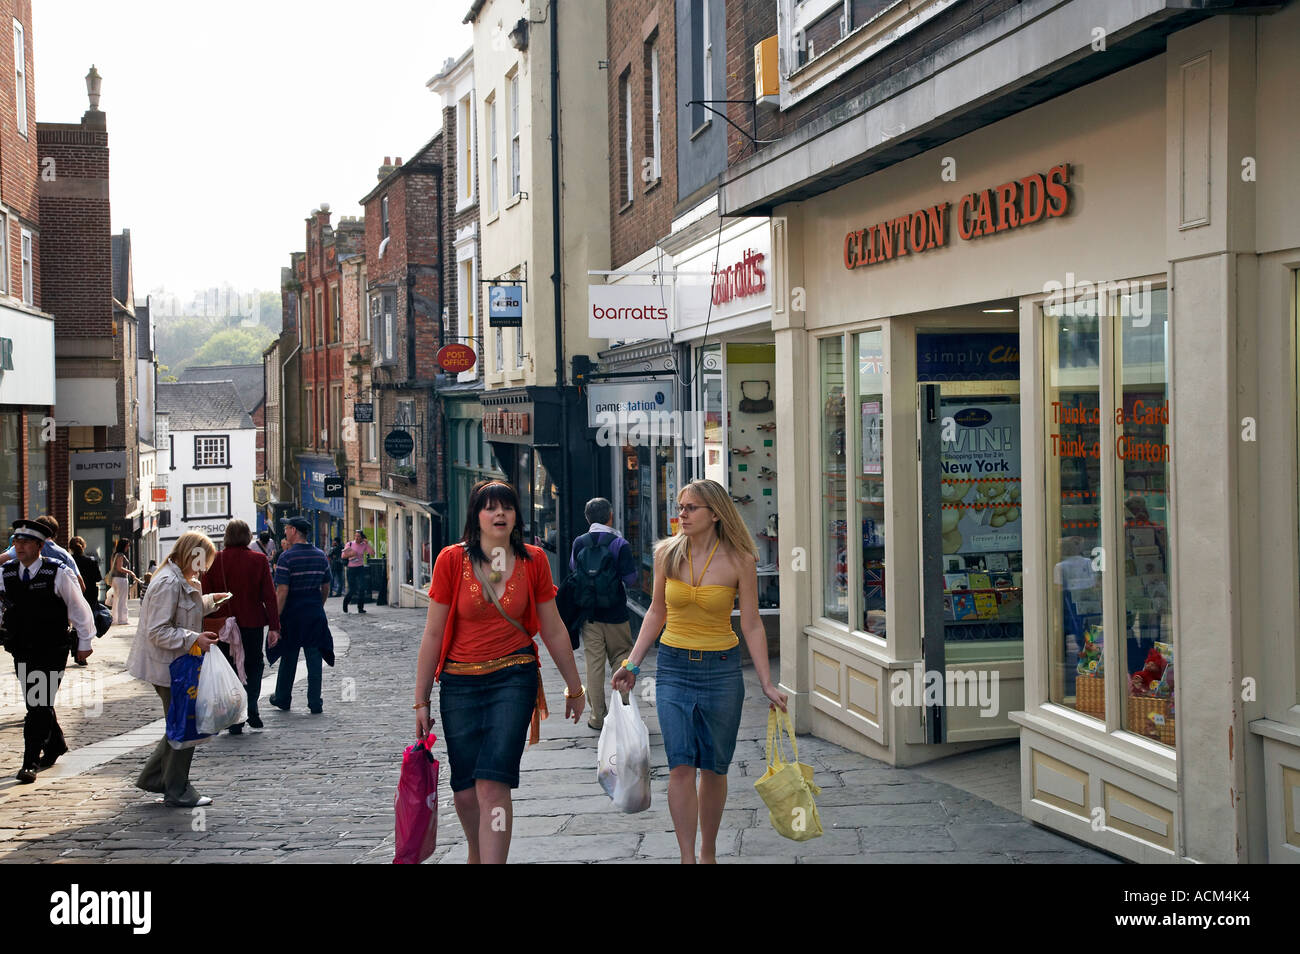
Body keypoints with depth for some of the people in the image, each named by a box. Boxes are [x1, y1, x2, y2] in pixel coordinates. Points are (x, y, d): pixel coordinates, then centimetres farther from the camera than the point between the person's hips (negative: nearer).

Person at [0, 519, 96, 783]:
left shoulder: (58, 574, -8)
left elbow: (80, 609, 1)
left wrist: (84, 643, 6)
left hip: (52, 652, -4)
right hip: (22, 652, 4)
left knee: (39, 707, -9)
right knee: (36, 704, 14)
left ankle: (30, 762, -5)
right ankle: (55, 744, 36)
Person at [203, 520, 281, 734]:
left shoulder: (215, 560, -5)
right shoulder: (259, 560, -5)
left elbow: (206, 595, -2)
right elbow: (269, 595, -5)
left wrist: (206, 624, 7)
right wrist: (274, 626, -1)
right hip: (252, 623, 0)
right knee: (253, 665, 17)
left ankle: (234, 720, 4)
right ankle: (251, 709, 2)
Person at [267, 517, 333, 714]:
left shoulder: (287, 557, -13)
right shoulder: (320, 556, 4)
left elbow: (282, 592, -17)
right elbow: (326, 588, 12)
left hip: (293, 614, -4)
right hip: (315, 614, 4)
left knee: (288, 657, 11)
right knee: (314, 658, 5)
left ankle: (282, 699, 25)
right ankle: (315, 703, 4)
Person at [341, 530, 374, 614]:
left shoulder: (364, 545, 2)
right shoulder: (350, 544, 0)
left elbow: (372, 553, -9)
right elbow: (343, 556, -2)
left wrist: (368, 544, -14)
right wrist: (350, 554, -19)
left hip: (360, 568, 1)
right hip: (351, 569, -1)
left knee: (362, 588, -10)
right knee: (352, 590, -1)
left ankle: (360, 608, -1)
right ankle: (345, 601, 29)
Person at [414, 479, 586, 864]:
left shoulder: (533, 561, 0)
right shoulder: (452, 560, -4)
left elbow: (554, 631, 10)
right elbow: (433, 634, 0)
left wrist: (574, 687, 17)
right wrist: (421, 701, 2)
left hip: (513, 677, -1)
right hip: (460, 683, 1)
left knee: (492, 785, -15)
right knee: (464, 793, 6)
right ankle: (478, 855, 35)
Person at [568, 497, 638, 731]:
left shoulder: (579, 543, -1)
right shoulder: (620, 543, -10)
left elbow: (573, 571, 11)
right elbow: (630, 578, -10)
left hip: (588, 613, 2)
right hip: (615, 612, -2)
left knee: (594, 663, 5)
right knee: (621, 659, 10)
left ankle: (598, 718, 8)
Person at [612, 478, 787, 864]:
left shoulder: (740, 561, -6)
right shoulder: (667, 553, 0)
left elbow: (751, 625, -3)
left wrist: (767, 684, -6)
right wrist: (632, 663, 5)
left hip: (721, 669, -1)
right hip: (673, 668, 1)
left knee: (713, 768, 7)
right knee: (680, 766, -9)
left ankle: (708, 852, 23)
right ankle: (687, 858, -6)